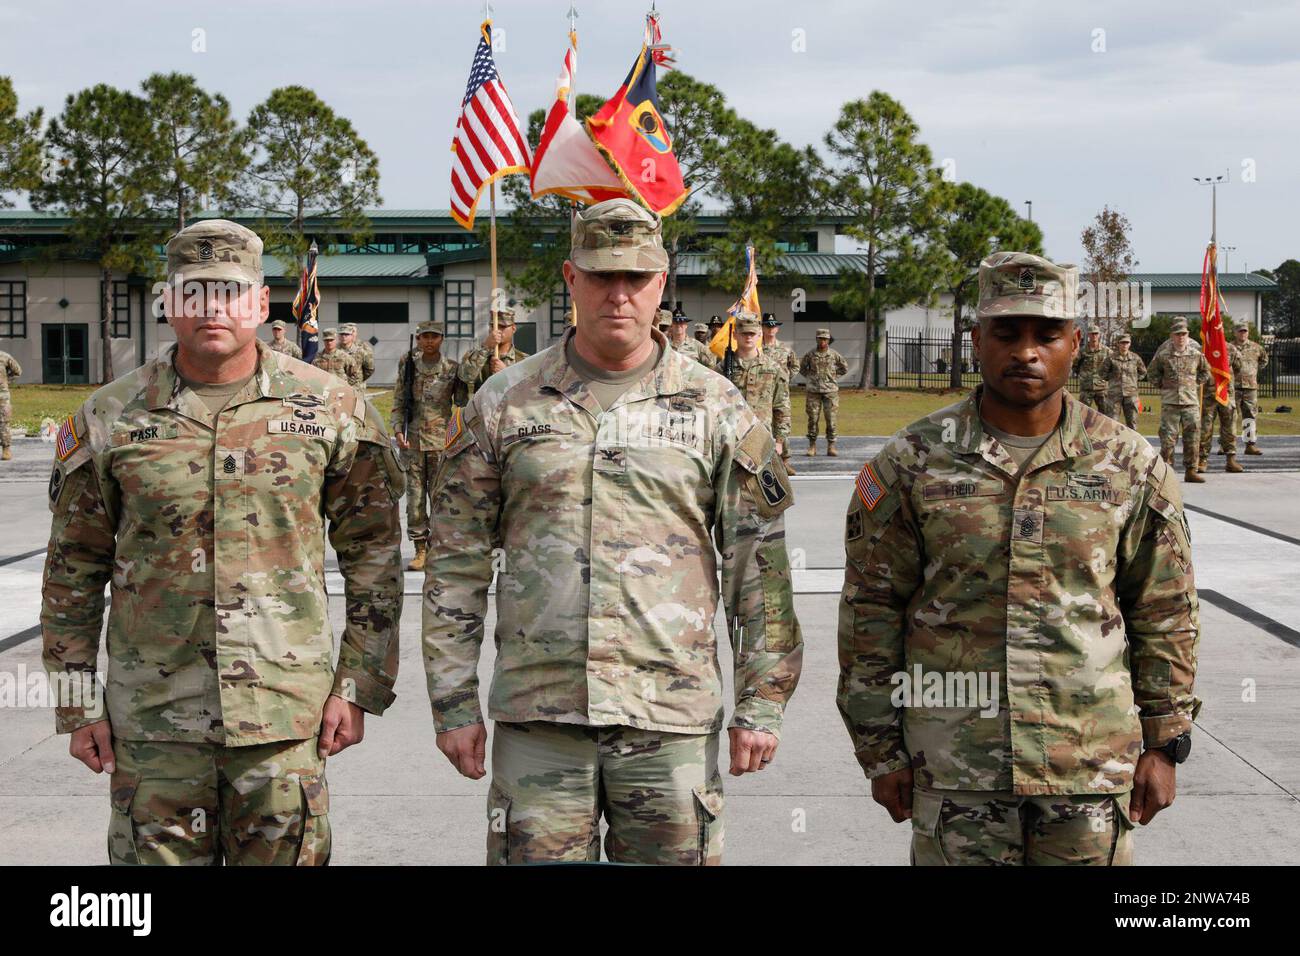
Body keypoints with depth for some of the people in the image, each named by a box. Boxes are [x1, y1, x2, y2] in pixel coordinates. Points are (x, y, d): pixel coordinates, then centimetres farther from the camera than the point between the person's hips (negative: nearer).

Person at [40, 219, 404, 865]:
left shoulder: (332, 410, 1)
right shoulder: (109, 418, 2)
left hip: (286, 712, 0)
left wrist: (359, 686, 1)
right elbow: (73, 570, 8)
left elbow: (373, 555, 6)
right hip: (152, 716, 0)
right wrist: (78, 705, 6)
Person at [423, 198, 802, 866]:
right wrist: (453, 704, 3)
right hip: (537, 716, 0)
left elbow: (761, 566, 5)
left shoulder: (716, 409, 4)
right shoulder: (503, 404, 5)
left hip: (674, 720, 0)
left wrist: (760, 706, 1)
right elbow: (456, 563, 7)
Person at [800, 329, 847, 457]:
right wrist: (811, 377, 7)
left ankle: (831, 446, 4)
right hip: (813, 392, 0)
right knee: (812, 419, 0)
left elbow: (845, 369, 16)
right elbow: (802, 369, 19)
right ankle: (812, 446, 8)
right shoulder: (809, 355, 3)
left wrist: (833, 374, 7)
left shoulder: (834, 355, 3)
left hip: (830, 390, 0)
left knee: (831, 420, -2)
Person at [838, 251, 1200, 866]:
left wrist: (1164, 743, 7)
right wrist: (880, 748, 1)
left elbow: (1165, 613, 9)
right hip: (953, 767, -1)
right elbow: (871, 610, 3)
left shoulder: (1130, 466, 3)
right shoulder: (912, 464, 0)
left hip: (1095, 765, 1)